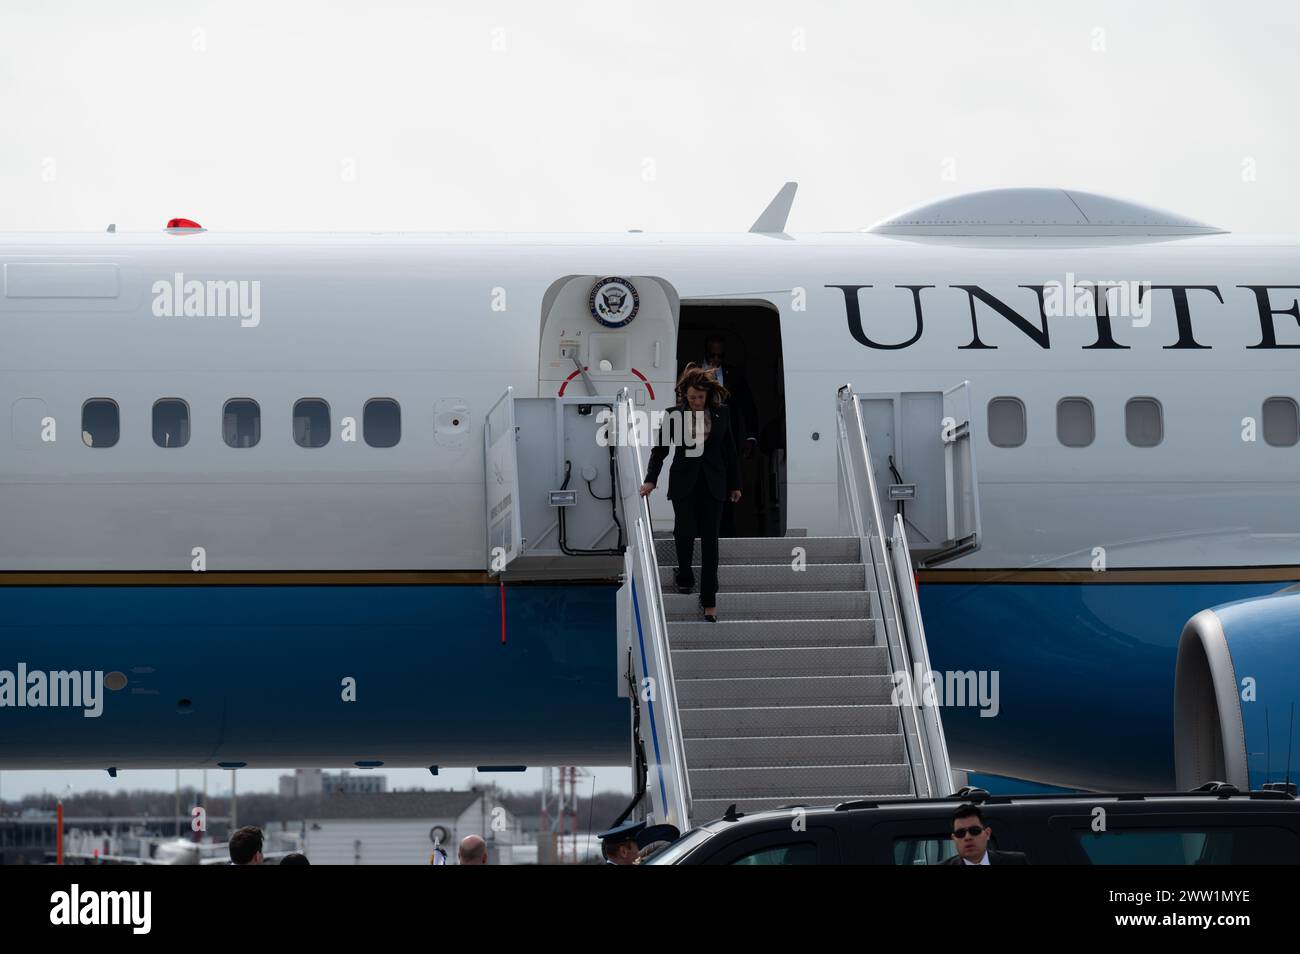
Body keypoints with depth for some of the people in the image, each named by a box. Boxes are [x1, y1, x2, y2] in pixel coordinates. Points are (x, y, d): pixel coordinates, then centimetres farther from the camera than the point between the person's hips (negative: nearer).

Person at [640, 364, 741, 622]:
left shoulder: (721, 413, 2)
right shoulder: (675, 415, -3)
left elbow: (729, 450, 10)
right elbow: (660, 448, 1)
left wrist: (735, 484, 11)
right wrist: (651, 480, -10)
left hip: (712, 484, 1)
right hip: (684, 482, -1)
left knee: (710, 538, -2)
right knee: (685, 532, -12)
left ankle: (709, 600, 1)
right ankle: (685, 578, 18)